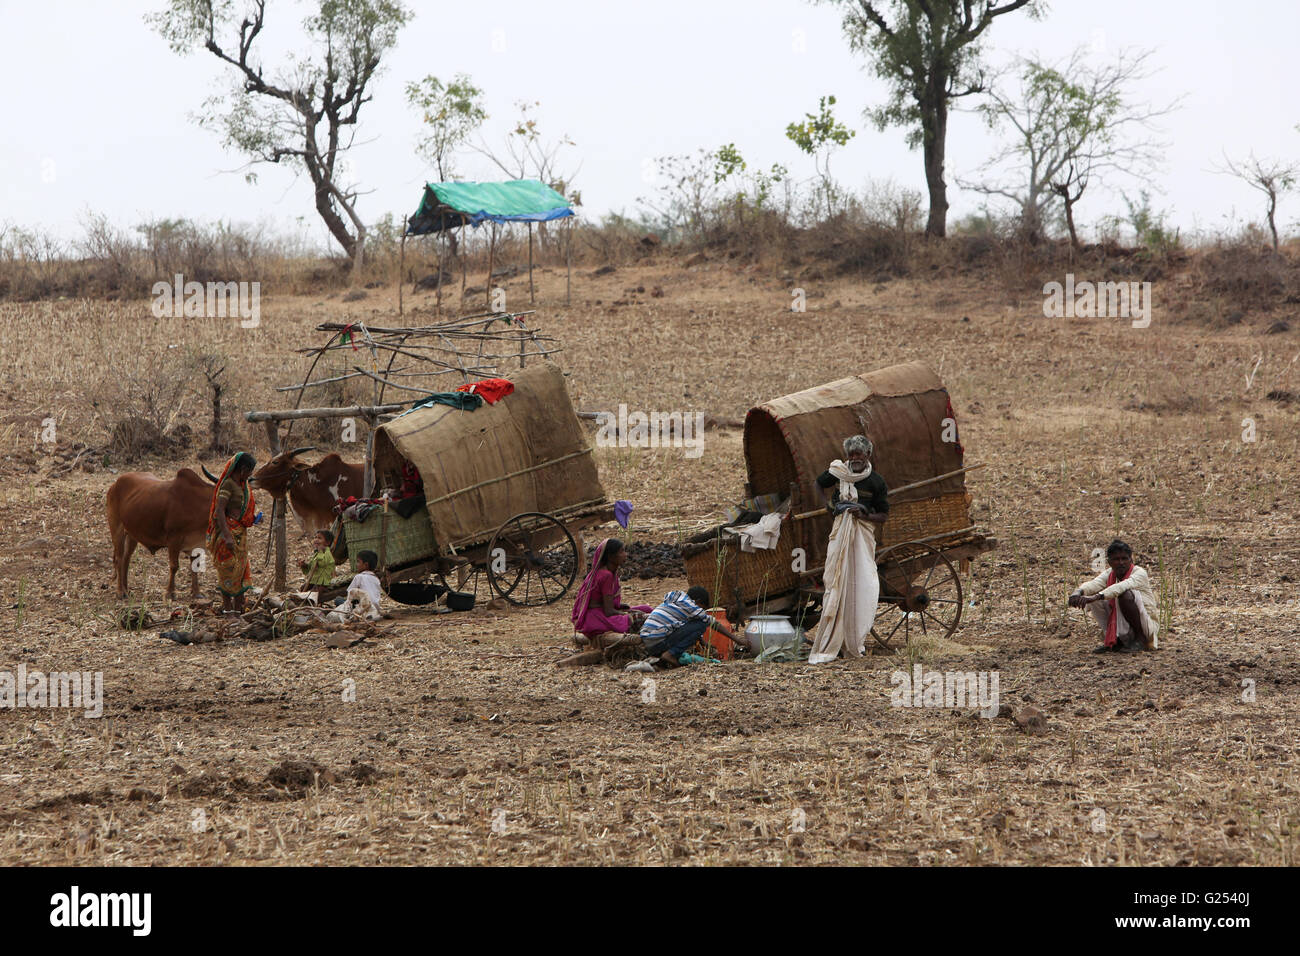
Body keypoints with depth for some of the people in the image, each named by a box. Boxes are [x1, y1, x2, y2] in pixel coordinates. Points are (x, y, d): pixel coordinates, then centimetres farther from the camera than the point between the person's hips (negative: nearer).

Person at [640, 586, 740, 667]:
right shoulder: (690, 606, -2)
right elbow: (714, 623, 5)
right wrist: (734, 638, 13)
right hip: (658, 642, -9)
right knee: (701, 625, -3)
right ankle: (670, 654, -9)